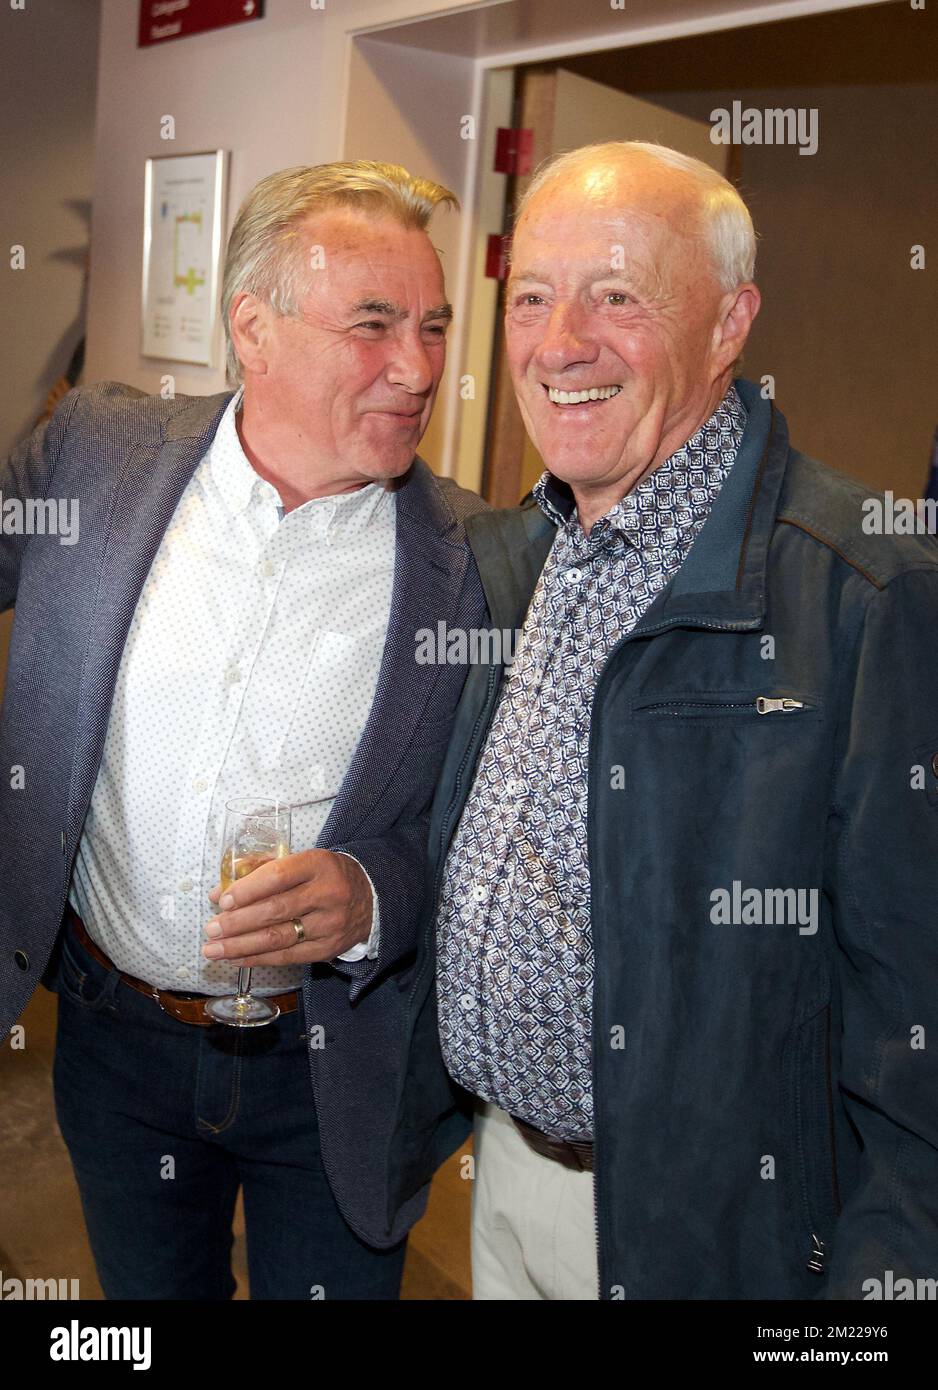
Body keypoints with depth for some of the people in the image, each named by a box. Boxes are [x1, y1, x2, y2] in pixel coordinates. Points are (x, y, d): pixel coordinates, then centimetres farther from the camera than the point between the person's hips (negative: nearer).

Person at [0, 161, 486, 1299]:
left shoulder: (476, 560, -15)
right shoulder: (99, 449, -9)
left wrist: (372, 895, -26)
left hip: (331, 1070, -2)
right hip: (112, 1035, 3)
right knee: (146, 1288, 26)